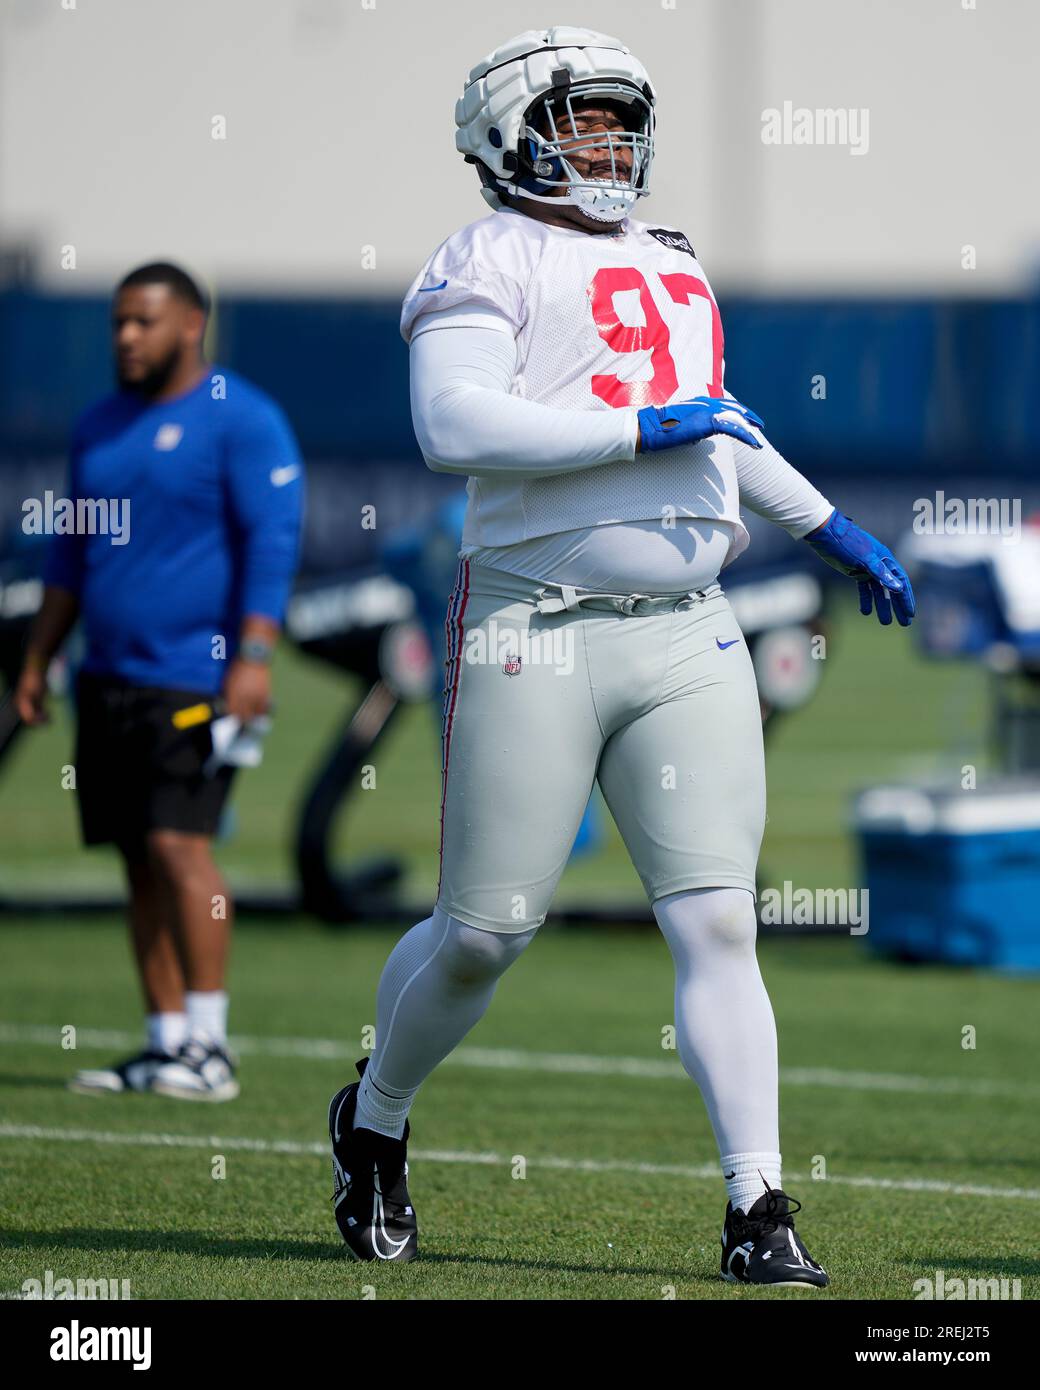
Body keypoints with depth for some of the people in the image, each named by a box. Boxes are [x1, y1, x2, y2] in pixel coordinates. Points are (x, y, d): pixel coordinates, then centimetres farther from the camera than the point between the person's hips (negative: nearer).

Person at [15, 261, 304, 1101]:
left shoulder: (242, 420, -5)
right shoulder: (102, 426, 17)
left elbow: (273, 542, -11)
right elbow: (73, 552, 23)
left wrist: (254, 655, -20)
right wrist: (38, 661, 19)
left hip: (193, 679, -7)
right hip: (110, 679, 7)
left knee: (179, 845, -16)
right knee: (141, 862, 6)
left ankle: (209, 1045, -13)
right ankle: (165, 1044, 9)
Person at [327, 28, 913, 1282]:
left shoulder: (673, 272, 20)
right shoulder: (492, 264, -3)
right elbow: (452, 426, -19)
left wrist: (829, 529, 39)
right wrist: (644, 430, -18)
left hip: (685, 637, 5)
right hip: (534, 634, -5)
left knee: (717, 925, -5)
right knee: (485, 932, 0)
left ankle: (759, 1216, -7)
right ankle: (374, 1120, 27)